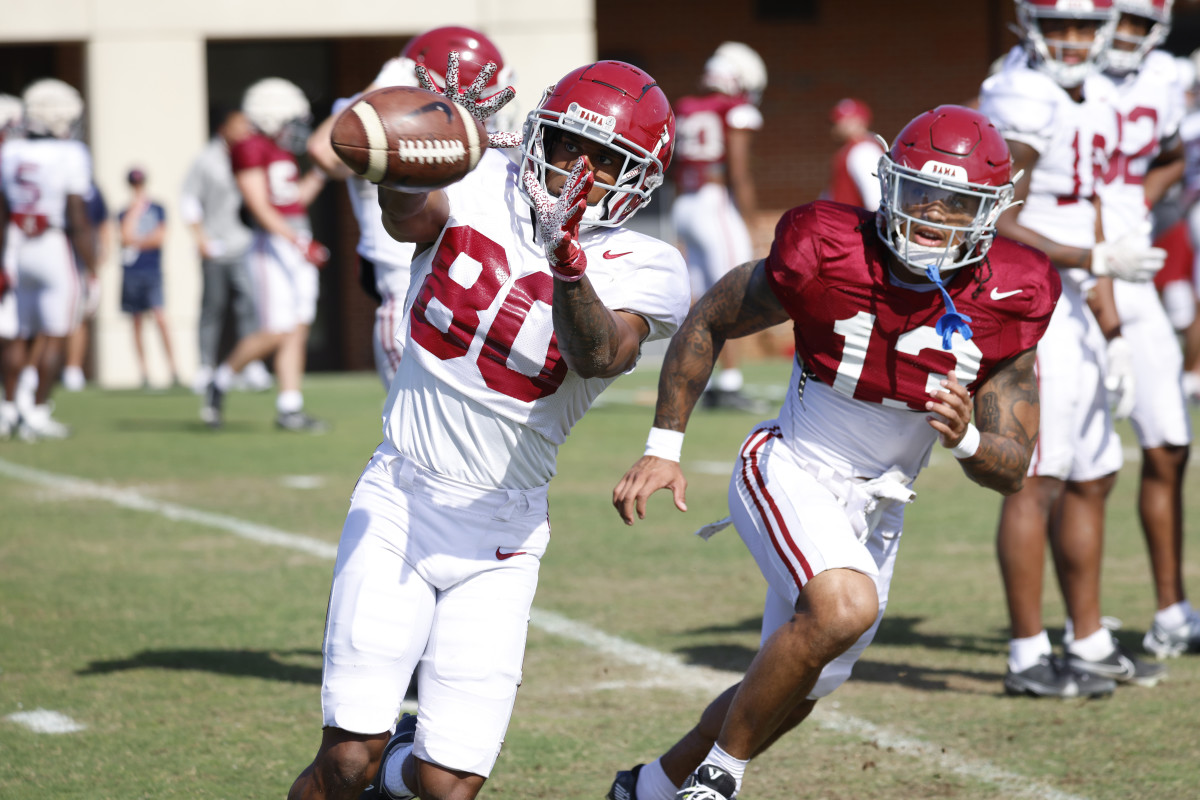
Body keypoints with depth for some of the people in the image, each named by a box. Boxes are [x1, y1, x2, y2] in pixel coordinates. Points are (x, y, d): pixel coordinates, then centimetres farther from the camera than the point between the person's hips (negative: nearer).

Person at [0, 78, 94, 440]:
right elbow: (78, 219, -13)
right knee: (55, 336, 3)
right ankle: (37, 411, 1)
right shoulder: (71, 156, -12)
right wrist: (92, 268, -7)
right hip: (56, 250, -5)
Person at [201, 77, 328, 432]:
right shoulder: (252, 150, -13)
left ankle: (289, 409, 7)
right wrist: (298, 242, -23)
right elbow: (261, 209, -18)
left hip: (299, 246, 9)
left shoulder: (283, 151, 14)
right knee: (276, 332, -9)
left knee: (298, 330, 5)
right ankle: (220, 382, 11)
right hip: (272, 246, -9)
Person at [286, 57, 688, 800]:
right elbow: (407, 217, -25)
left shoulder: (637, 269, -9)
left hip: (498, 537, 0)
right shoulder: (481, 188, -4)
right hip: (399, 502, 0)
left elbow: (599, 358, -29)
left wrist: (567, 261, -46)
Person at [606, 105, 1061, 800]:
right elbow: (709, 324, -3)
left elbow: (1012, 471, -8)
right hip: (791, 474, -5)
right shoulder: (826, 257, -22)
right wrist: (664, 449, -5)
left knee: (793, 695, 18)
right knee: (845, 607, -34)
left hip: (876, 509, 5)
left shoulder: (1006, 304, -14)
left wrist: (965, 438, -31)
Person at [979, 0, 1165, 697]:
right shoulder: (1023, 106, -15)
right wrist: (1096, 261, -19)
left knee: (1092, 479, 14)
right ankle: (1029, 657, -4)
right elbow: (999, 231, -18)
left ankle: (1090, 644, 23)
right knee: (1037, 481, -8)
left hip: (1068, 310, 10)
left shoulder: (1092, 111, 14)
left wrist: (1111, 329, 15)